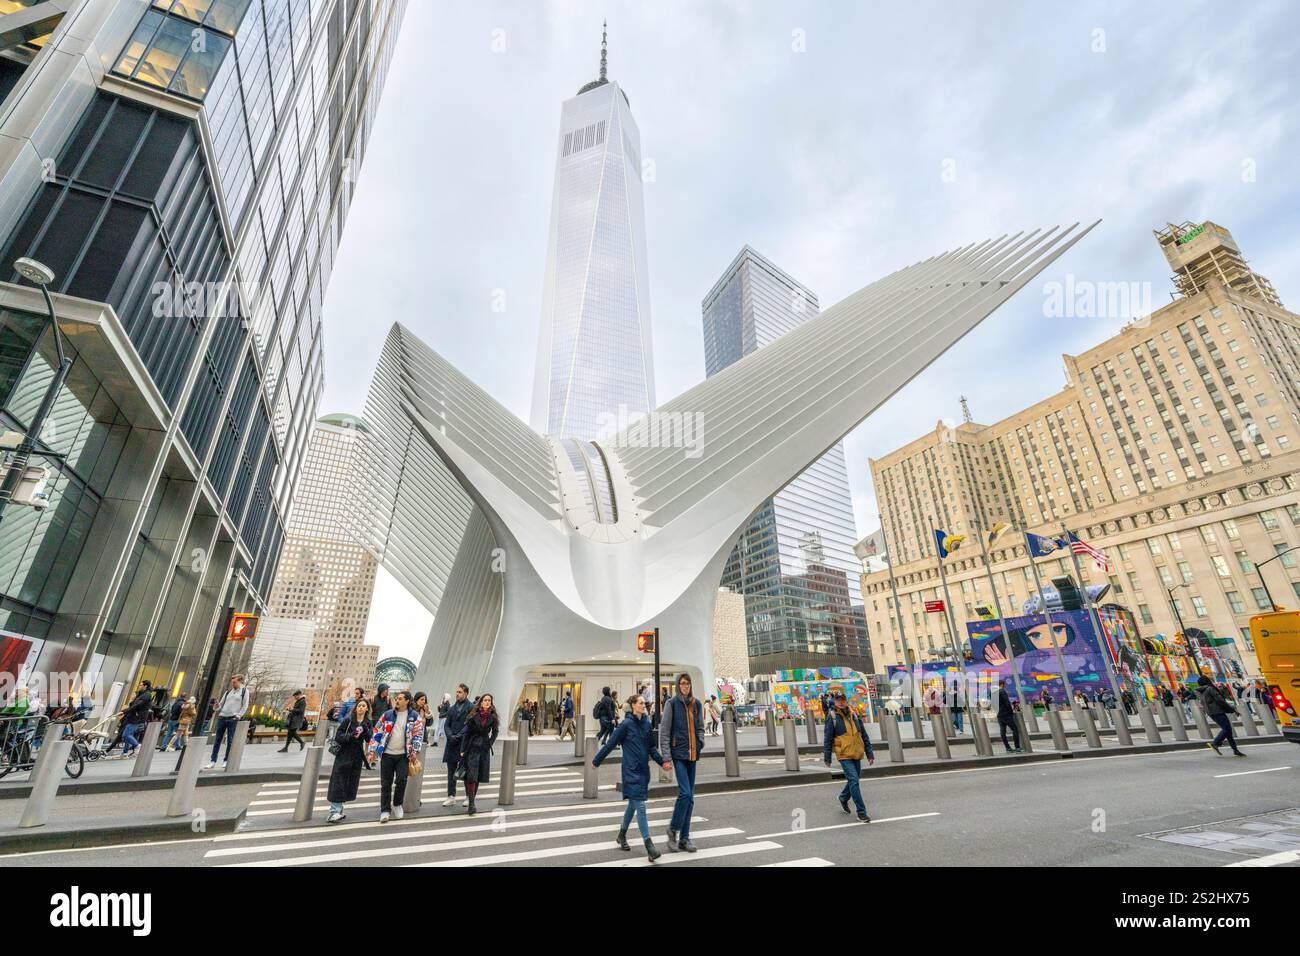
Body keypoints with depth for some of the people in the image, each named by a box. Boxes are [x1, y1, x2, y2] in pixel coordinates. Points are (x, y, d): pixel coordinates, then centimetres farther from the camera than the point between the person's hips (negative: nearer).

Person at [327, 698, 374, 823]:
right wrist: (351, 736, -24)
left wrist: (364, 727, -20)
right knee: (338, 782, -8)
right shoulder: (348, 720, -5)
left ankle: (338, 810, 20)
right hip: (343, 755, -4)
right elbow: (338, 736, -9)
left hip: (357, 756, 4)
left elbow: (369, 739, -5)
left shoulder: (369, 723, 5)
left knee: (351, 783, 7)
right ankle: (334, 811, -5)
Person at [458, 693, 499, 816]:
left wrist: (489, 744, 3)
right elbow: (467, 733, -2)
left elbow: (495, 732, 13)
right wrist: (463, 750, -3)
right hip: (472, 748, -2)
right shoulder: (474, 716, -6)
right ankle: (471, 804, -6)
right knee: (471, 776, -9)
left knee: (478, 777, 7)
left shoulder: (493, 717, -1)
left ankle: (471, 803, 20)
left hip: (484, 750, 2)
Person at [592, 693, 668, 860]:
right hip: (631, 771, -6)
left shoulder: (647, 724, 4)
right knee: (640, 806, -10)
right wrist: (596, 761, 1)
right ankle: (649, 845, -7)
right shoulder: (626, 724, -13)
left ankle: (622, 835, 39)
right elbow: (610, 744, -7)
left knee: (633, 804, 19)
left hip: (643, 770, 6)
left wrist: (662, 761, -3)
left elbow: (652, 747, 11)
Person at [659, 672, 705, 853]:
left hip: (692, 754, 5)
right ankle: (673, 830, 9)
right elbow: (664, 731, -7)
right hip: (678, 753, -5)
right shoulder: (672, 703, -6)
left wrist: (700, 743, 1)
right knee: (685, 792, -13)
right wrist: (666, 756, -11)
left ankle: (684, 838, 19)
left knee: (690, 797, 8)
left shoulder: (696, 704, 9)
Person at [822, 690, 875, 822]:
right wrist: (827, 757, -5)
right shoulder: (832, 717, -9)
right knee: (854, 781, -11)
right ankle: (861, 812, 0)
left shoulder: (854, 715, 5)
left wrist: (869, 753, 9)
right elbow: (827, 738, -6)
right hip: (844, 755, -5)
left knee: (853, 780, 17)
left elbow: (864, 736, 12)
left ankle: (843, 799, 43)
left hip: (856, 754, 5)